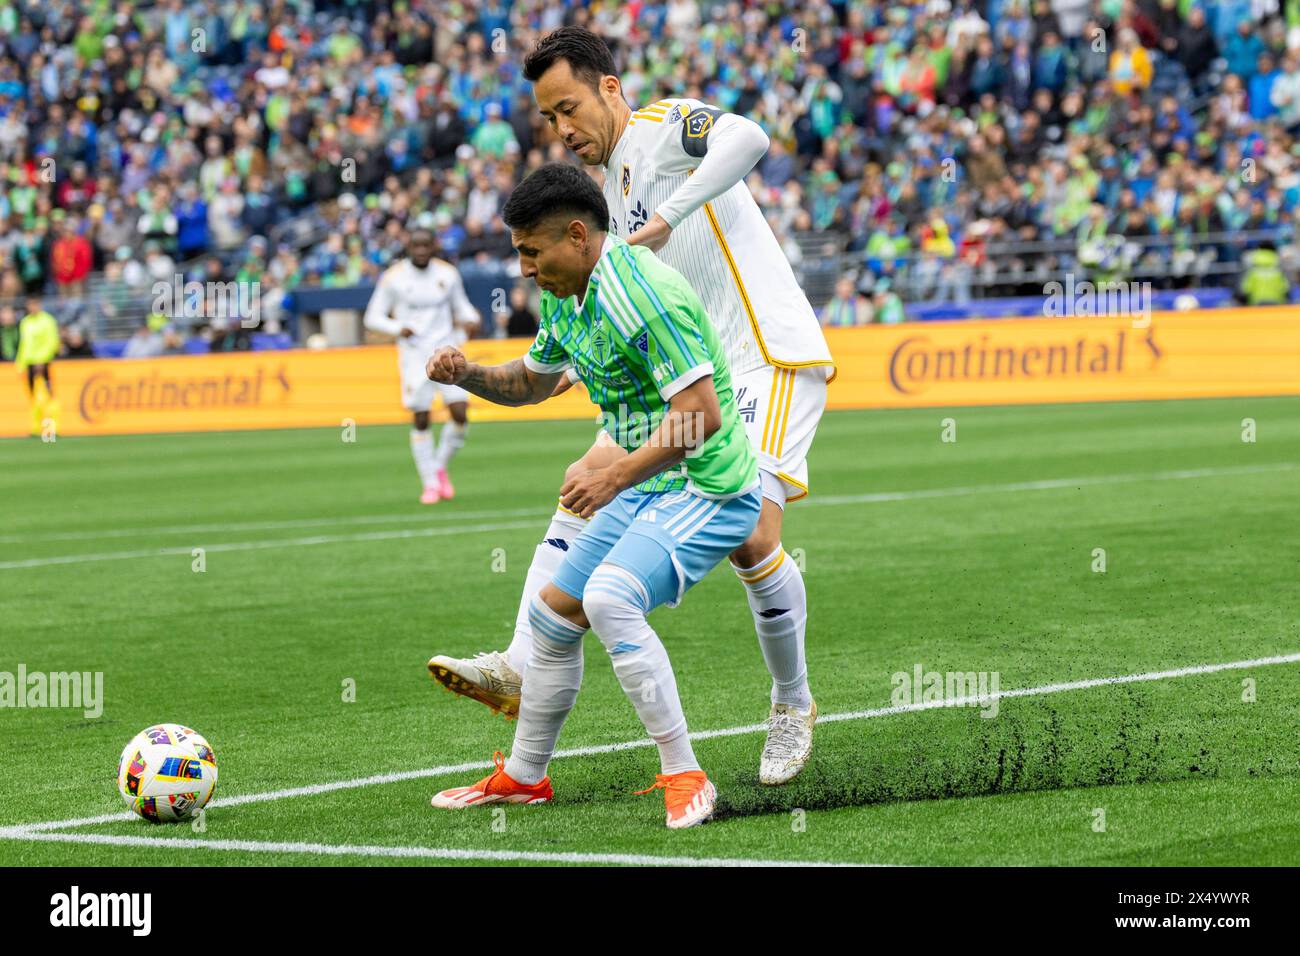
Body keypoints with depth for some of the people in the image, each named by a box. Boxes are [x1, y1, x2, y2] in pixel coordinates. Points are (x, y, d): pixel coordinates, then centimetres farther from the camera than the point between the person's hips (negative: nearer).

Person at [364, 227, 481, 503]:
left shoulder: (448, 274, 4)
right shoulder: (393, 277, -4)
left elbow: (462, 306, 17)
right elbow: (373, 317, -1)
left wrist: (470, 320, -6)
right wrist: (398, 328, -20)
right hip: (414, 354, -2)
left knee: (460, 413, -9)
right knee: (421, 419, -4)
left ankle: (441, 467, 15)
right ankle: (430, 483, 9)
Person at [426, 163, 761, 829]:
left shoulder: (645, 295, -25)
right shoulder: (564, 297, 7)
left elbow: (702, 414, -29)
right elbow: (532, 382, 24)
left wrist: (616, 476, -31)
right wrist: (467, 374, 5)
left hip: (707, 490, -10)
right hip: (645, 490, 10)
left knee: (609, 599, -29)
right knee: (552, 614, 14)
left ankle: (683, 776, -23)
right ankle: (523, 776, 32)